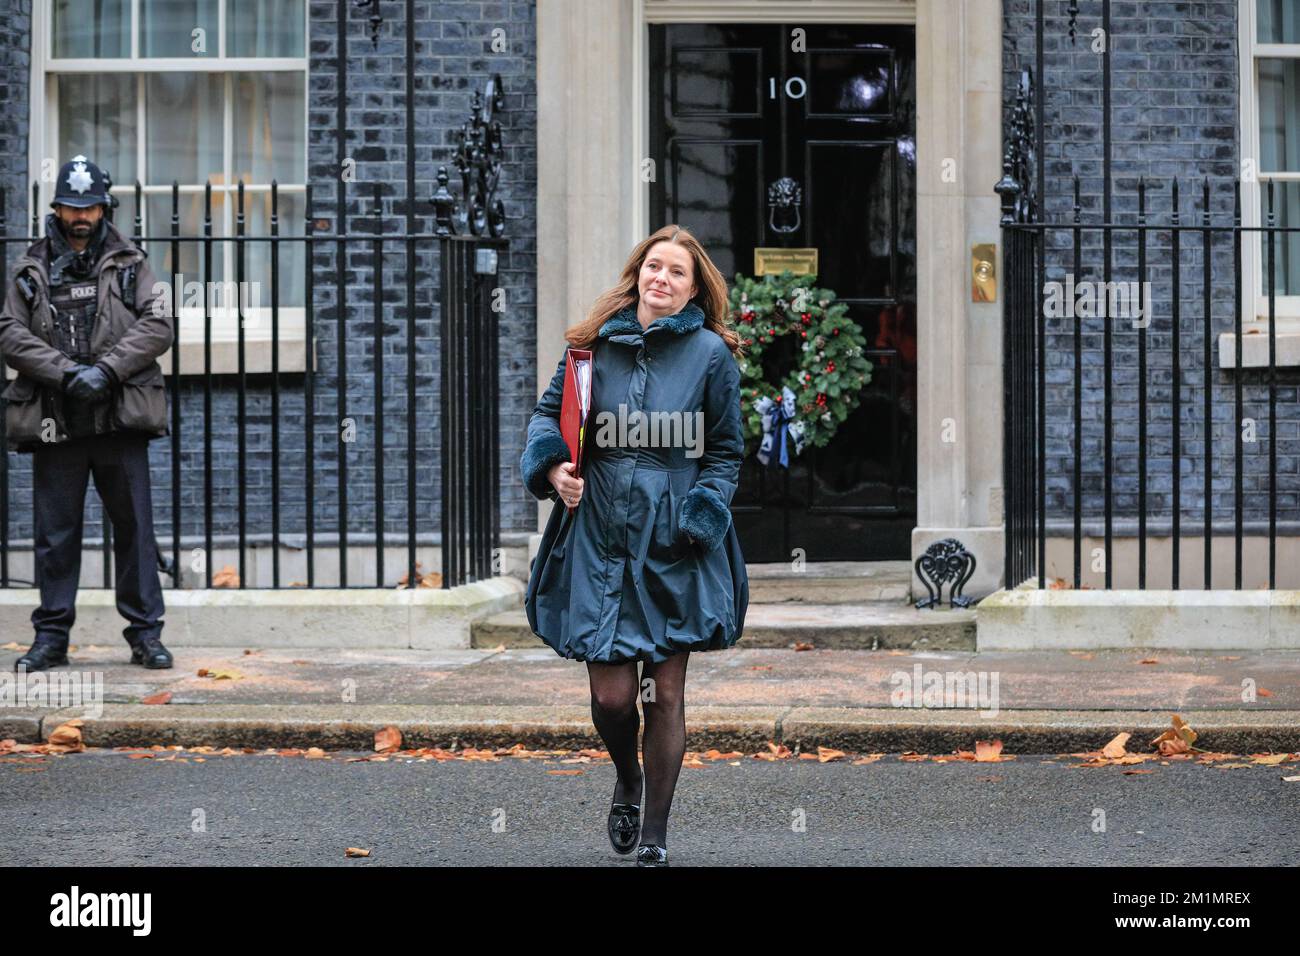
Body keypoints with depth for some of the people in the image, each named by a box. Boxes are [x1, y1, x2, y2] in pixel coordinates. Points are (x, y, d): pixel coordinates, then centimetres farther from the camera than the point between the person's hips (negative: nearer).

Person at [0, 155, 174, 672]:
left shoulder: (129, 264, 8)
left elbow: (157, 325, -1)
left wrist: (107, 369, -14)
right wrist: (66, 372, -14)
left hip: (120, 416, -1)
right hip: (53, 420, 1)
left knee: (135, 527, 1)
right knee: (54, 532, 4)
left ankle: (145, 632, 8)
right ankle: (51, 635, 11)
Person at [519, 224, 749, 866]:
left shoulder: (710, 353, 1)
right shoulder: (595, 345, 6)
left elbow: (726, 450, 6)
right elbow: (548, 412, 17)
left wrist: (704, 512, -8)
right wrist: (553, 467, -2)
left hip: (673, 544, -1)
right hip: (600, 536, 1)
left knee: (665, 693, 2)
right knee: (612, 696, -3)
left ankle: (655, 837, 14)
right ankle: (627, 780, 31)